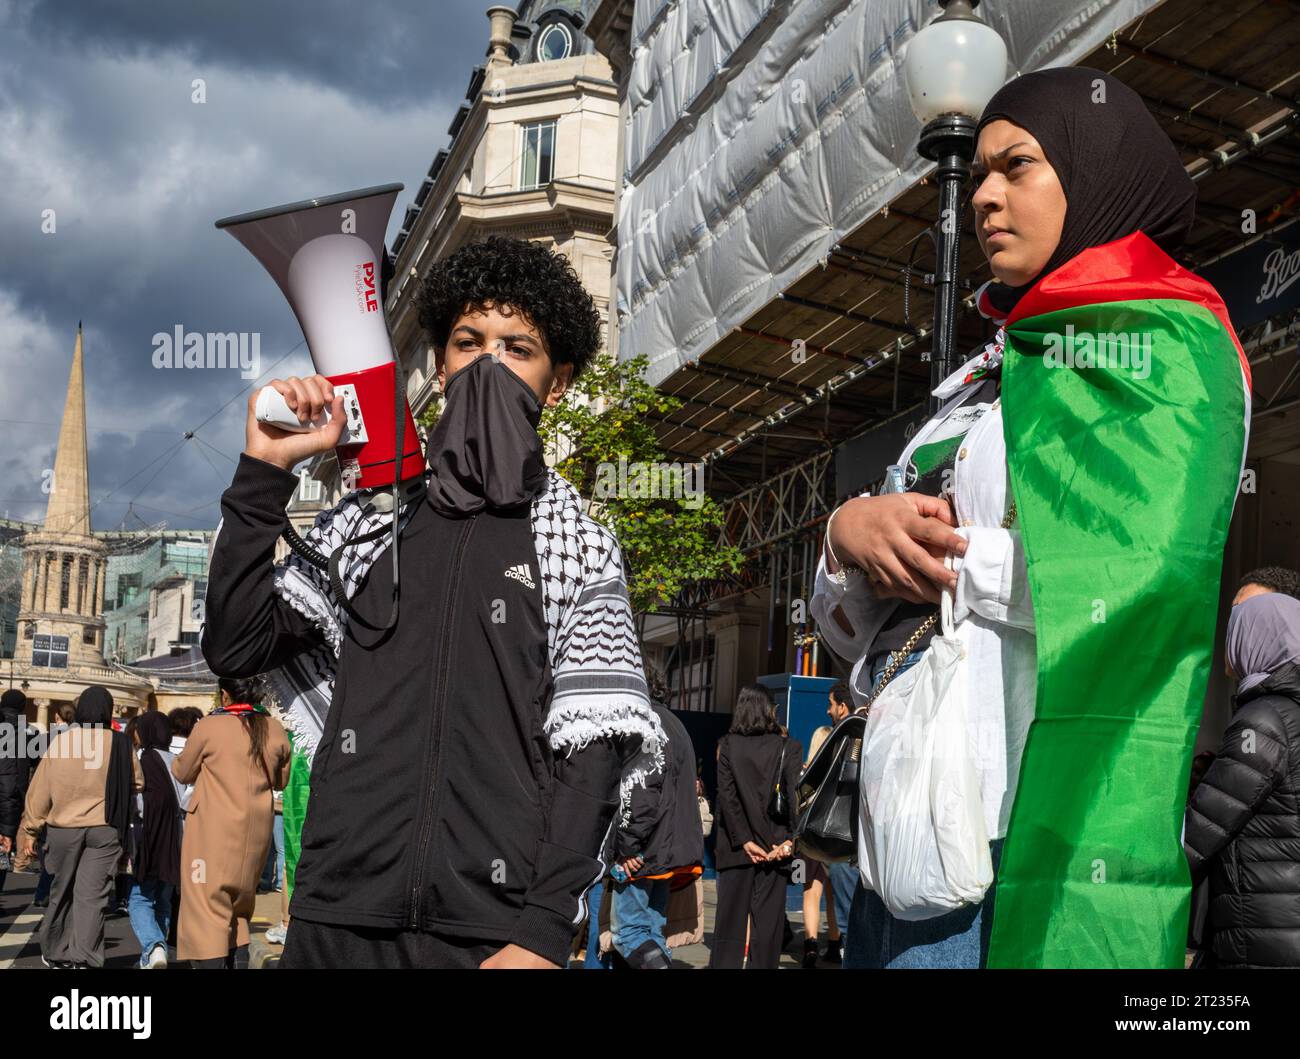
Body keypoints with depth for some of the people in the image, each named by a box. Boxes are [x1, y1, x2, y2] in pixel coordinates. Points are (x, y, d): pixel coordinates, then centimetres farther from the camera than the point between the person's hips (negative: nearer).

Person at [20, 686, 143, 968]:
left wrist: (30, 829, 7)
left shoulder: (60, 741, -5)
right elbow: (137, 783, 6)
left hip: (63, 828, 1)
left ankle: (54, 952, 28)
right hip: (104, 829, -1)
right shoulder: (119, 744, -5)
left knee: (62, 891, 16)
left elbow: (40, 789, -1)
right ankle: (84, 958, -3)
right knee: (91, 895, 2)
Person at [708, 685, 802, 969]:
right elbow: (795, 795, -10)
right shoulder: (788, 746, -1)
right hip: (775, 845, -1)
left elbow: (726, 794, -7)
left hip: (736, 847, 1)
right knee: (767, 921, 5)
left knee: (730, 917, 7)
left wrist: (744, 840, -8)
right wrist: (790, 839, -11)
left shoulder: (727, 745, 0)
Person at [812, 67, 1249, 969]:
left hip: (1044, 836, -6)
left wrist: (938, 558, -7)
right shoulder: (985, 378, 20)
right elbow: (849, 626, 16)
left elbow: (1134, 574, -19)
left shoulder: (1164, 342, 0)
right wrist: (849, 532, -5)